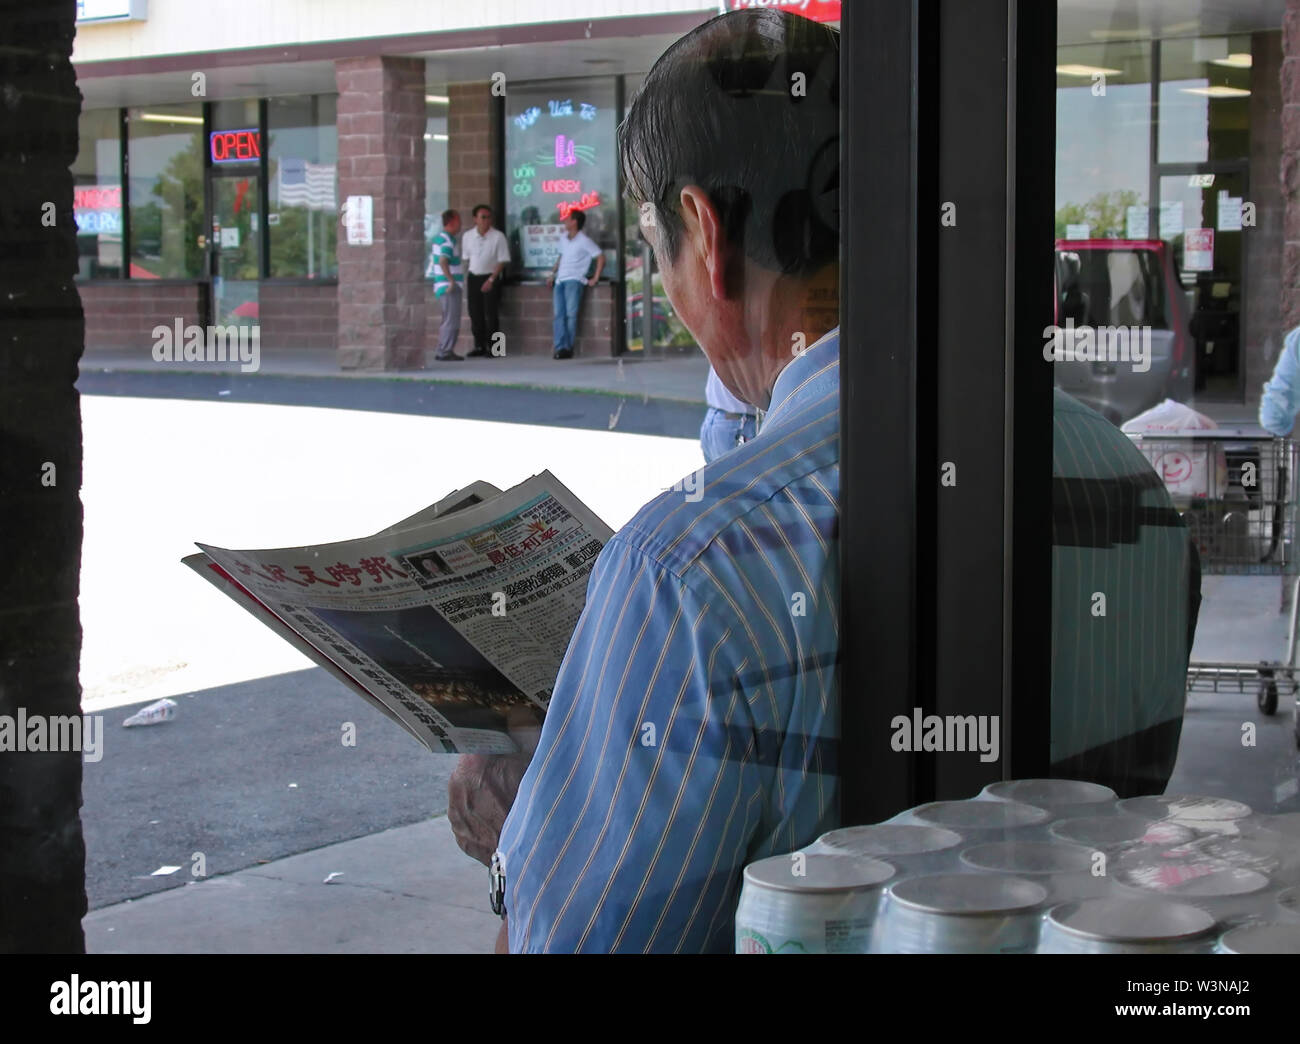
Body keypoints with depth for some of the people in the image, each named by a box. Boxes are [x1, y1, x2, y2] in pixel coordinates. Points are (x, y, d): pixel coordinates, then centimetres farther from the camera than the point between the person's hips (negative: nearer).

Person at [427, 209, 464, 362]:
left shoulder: (439, 238, 15)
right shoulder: (447, 240, -15)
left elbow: (434, 259, 23)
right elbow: (443, 262, -27)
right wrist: (451, 280, -28)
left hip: (442, 285, 10)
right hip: (450, 286, -10)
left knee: (447, 320, 15)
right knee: (452, 320, -8)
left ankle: (442, 351, 18)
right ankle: (446, 352, -8)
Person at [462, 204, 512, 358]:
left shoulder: (498, 236, -8)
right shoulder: (468, 236, 4)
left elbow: (503, 260, -7)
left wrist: (491, 280, -14)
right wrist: (465, 279, 9)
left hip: (490, 277, -4)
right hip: (473, 277, 4)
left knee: (491, 314, -5)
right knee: (475, 314, 6)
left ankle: (493, 347, 2)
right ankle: (479, 346, 15)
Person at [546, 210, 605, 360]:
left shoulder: (583, 240, -4)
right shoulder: (565, 240, 17)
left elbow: (600, 257, -5)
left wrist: (595, 278, -7)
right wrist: (553, 273, 19)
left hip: (574, 281, -6)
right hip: (560, 281, 6)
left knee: (571, 314, -11)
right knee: (559, 315, -5)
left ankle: (568, 348, -10)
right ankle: (561, 348, -9)